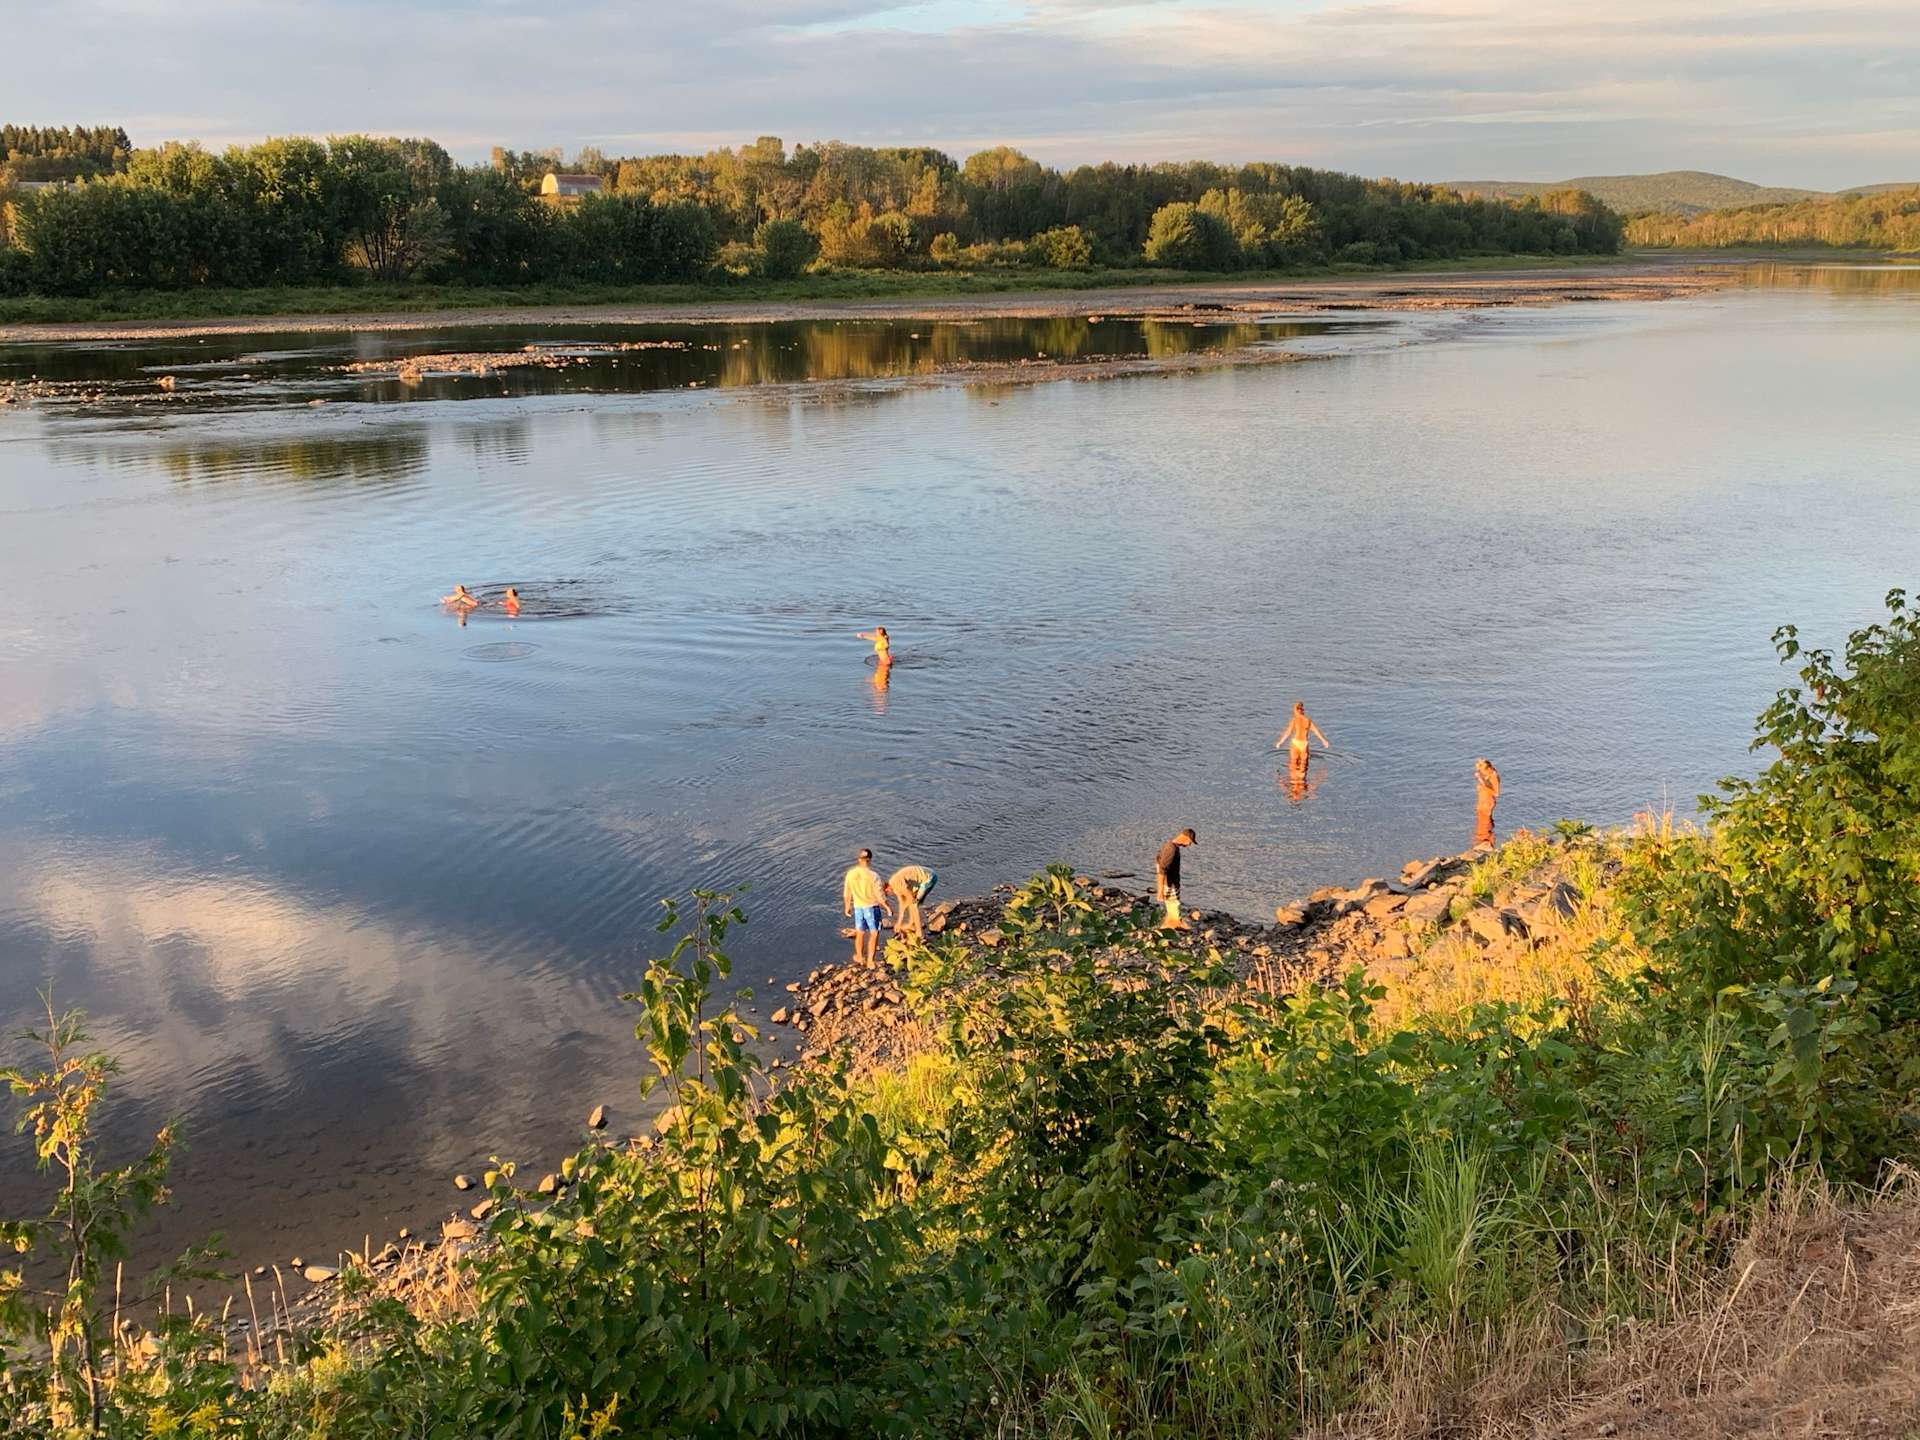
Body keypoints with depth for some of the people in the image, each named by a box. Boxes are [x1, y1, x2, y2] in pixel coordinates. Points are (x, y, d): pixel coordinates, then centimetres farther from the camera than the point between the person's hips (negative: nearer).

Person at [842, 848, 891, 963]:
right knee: (874, 934, 11)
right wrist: (887, 908, -2)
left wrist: (847, 906, 18)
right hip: (872, 907, -4)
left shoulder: (850, 874, -10)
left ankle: (859, 957, 37)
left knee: (860, 933, 21)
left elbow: (846, 894, 1)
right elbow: (880, 895, -16)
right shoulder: (873, 875, -22)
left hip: (858, 907, 4)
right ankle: (870, 960, 13)